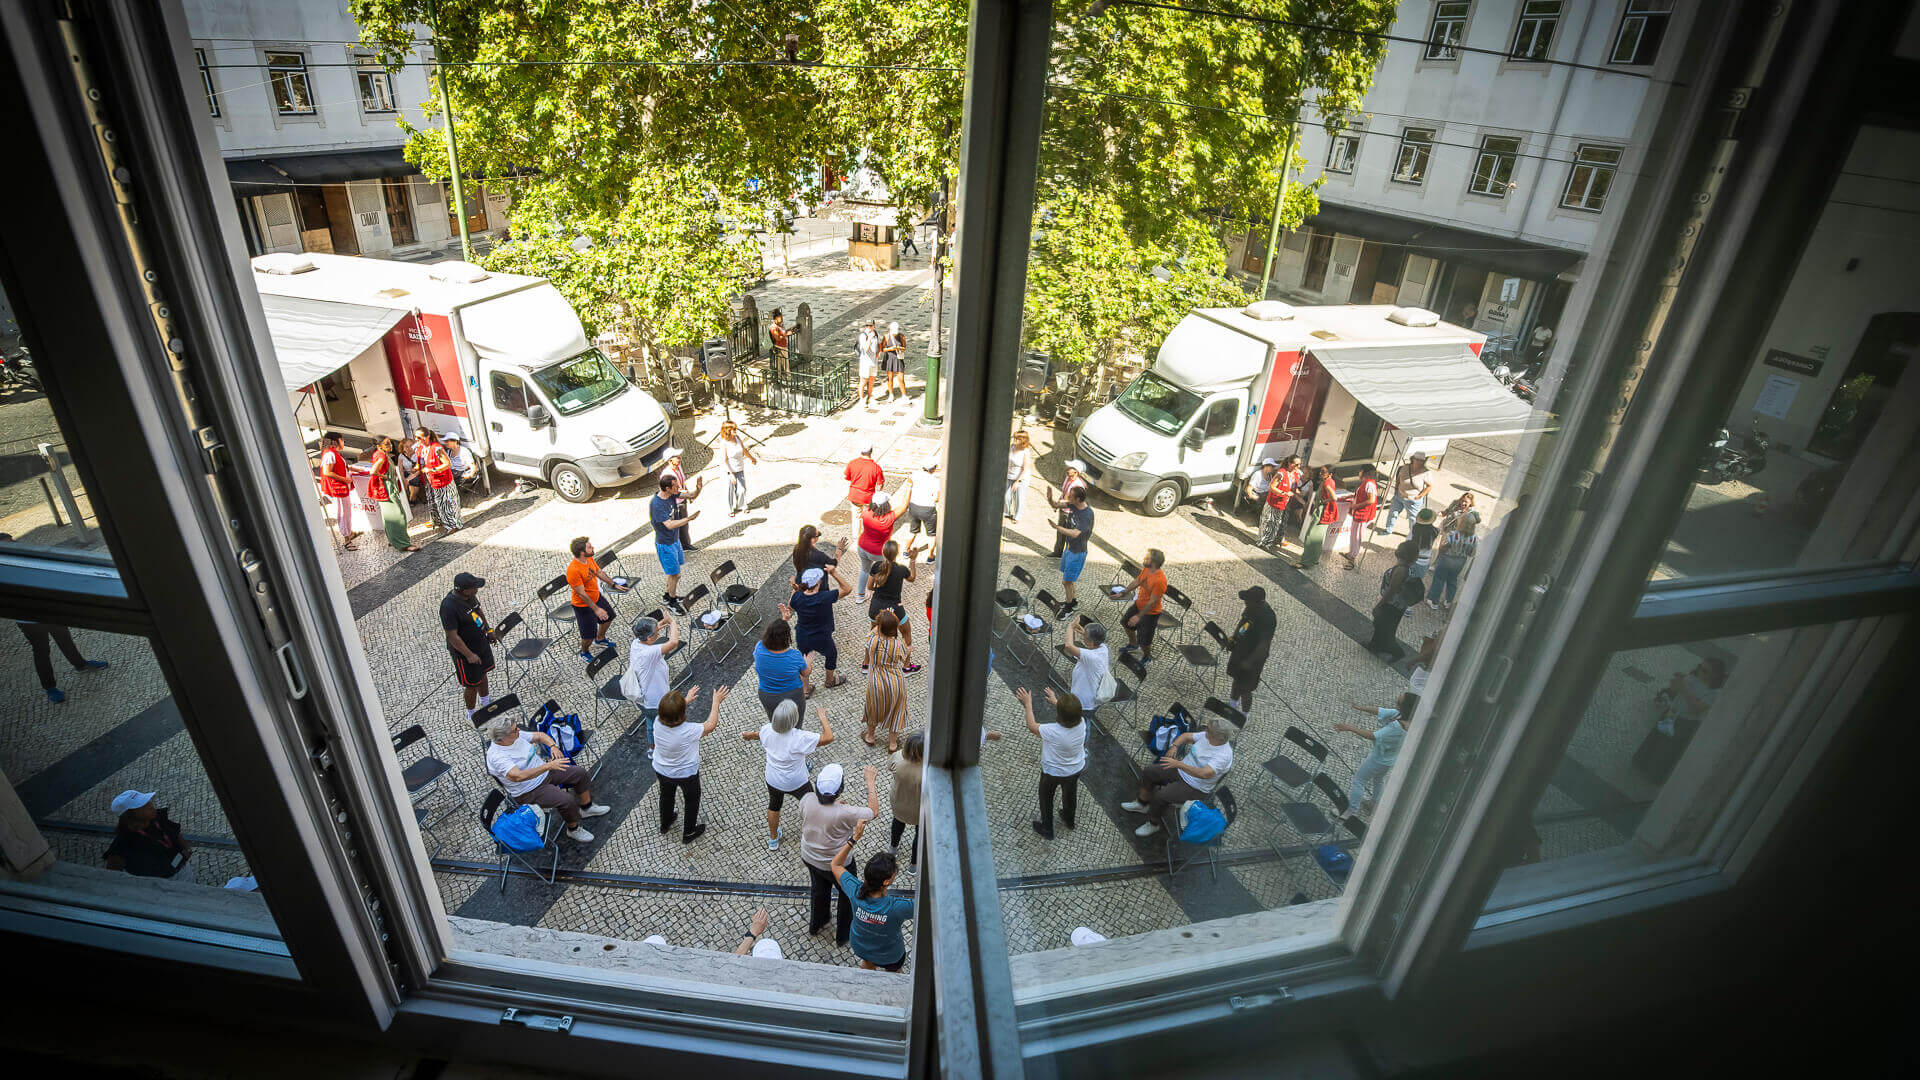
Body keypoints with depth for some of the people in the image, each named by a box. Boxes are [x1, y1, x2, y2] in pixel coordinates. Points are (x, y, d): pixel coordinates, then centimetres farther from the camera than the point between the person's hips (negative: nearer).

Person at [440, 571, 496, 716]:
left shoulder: (470, 596, -8)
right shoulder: (449, 606, -32)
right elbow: (452, 636, -28)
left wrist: (489, 630, 17)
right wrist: (469, 655, -27)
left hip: (481, 643, 8)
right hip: (464, 651, -8)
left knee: (482, 673, 27)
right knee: (472, 684, 9)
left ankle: (485, 701, 51)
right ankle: (471, 714, 31)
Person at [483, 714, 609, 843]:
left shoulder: (516, 736, -7)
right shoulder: (496, 756, -31)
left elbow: (539, 736, 7)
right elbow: (518, 776, -43)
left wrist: (553, 746, -14)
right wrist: (548, 766, -48)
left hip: (544, 772, 8)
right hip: (530, 792, -8)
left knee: (580, 773, 5)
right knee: (567, 800, -25)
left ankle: (587, 808, 24)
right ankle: (573, 830, 0)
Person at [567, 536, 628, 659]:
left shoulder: (589, 559, -9)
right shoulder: (574, 570, -35)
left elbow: (600, 572, 9)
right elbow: (581, 594, -29)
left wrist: (614, 584, 12)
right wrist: (596, 609, -26)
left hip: (596, 597, 9)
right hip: (583, 605, -8)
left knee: (609, 616, 27)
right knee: (589, 635, 2)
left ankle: (599, 639, 53)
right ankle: (584, 653, 35)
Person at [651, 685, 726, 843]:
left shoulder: (658, 722, -27)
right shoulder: (688, 731, -40)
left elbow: (670, 713, -2)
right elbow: (711, 725, -22)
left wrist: (687, 700, 10)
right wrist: (716, 701, -14)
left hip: (661, 771, 4)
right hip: (686, 775, -4)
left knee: (666, 795, 33)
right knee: (692, 800, 26)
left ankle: (664, 825, 59)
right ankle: (688, 833, 45)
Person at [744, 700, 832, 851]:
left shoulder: (767, 730, -21)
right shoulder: (800, 738, -36)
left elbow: (757, 735, 5)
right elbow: (829, 737, -32)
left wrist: (748, 735, 30)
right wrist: (822, 716, -18)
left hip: (773, 780, 4)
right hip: (797, 782, -4)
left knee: (774, 806, 31)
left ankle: (773, 840, 53)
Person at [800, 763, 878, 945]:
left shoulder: (806, 800, -26)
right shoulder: (844, 814, -39)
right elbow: (874, 811, -22)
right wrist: (871, 781, -17)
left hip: (809, 857, 5)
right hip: (836, 864, -5)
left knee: (820, 889, 34)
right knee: (849, 894, 26)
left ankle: (816, 924, 60)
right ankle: (843, 935, 47)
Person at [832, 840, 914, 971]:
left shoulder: (856, 892, -33)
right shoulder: (896, 907, -43)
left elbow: (835, 865, -15)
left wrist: (853, 840, -17)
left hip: (860, 948, 3)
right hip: (889, 958, -3)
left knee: (868, 966, 38)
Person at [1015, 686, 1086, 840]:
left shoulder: (1052, 731, -42)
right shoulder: (1081, 725, -28)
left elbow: (1031, 725, -24)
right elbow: (1070, 714, -3)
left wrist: (1028, 703, -15)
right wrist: (1055, 701, 8)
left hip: (1052, 773, -4)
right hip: (1075, 770, 4)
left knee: (1046, 798, 25)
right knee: (1070, 794, 32)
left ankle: (1046, 830, 44)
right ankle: (1068, 820, 58)